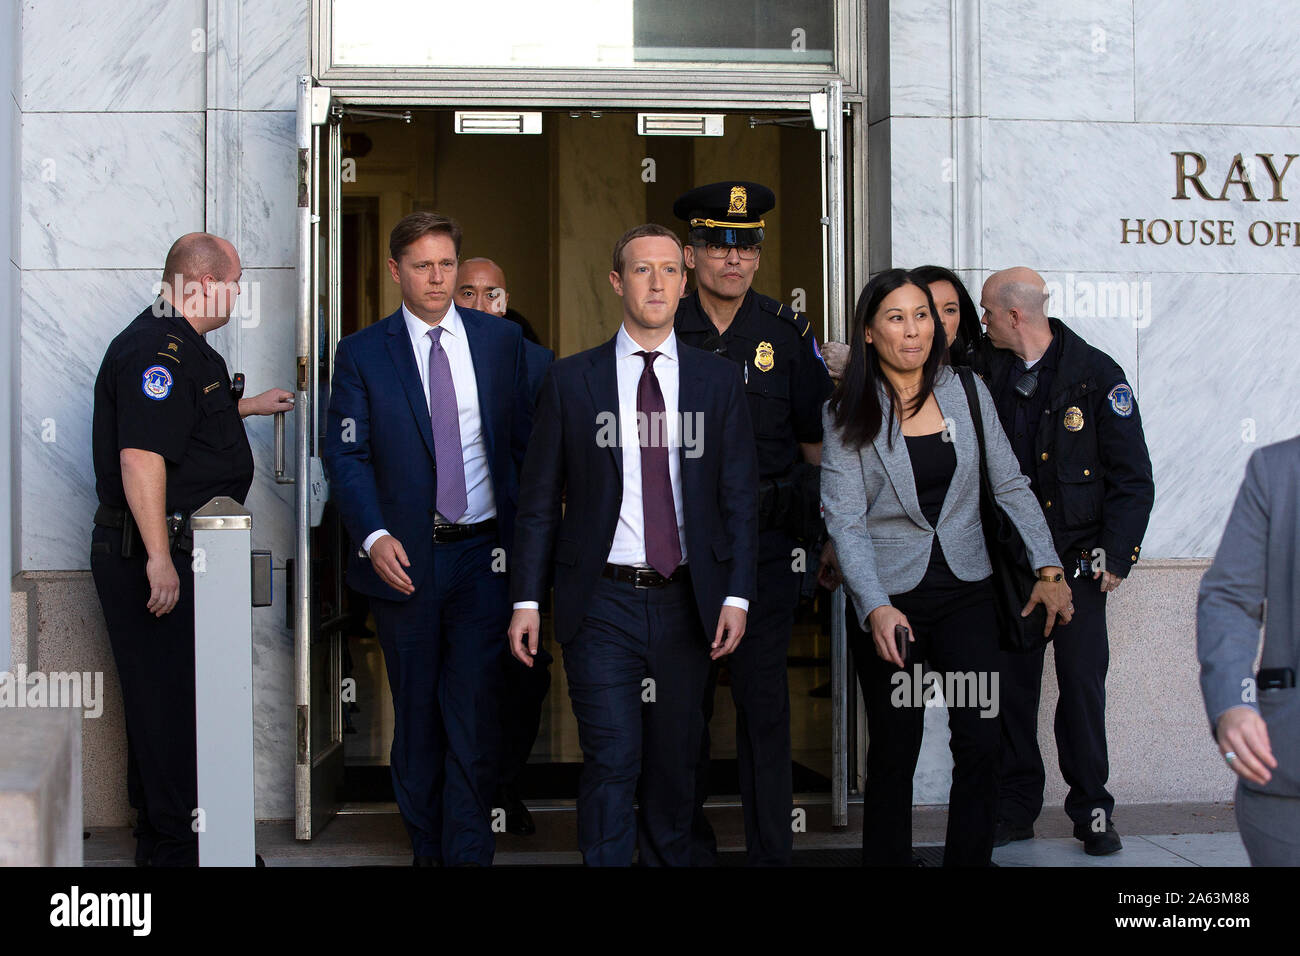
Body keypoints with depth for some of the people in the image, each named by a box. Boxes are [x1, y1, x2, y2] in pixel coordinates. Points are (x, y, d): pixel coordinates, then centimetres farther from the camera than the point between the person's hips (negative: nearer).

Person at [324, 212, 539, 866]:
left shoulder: (500, 339, 7)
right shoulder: (361, 353, 2)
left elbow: (527, 438, 8)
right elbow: (345, 454, -3)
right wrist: (374, 535, -17)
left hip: (484, 556, 0)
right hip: (404, 559, 0)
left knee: (473, 713, -4)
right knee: (416, 714, 11)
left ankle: (468, 854, 5)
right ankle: (426, 847, 26)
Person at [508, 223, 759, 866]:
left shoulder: (719, 380, 7)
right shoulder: (571, 379, 3)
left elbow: (740, 496, 5)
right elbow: (539, 499, 3)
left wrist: (736, 596, -4)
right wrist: (526, 598, -3)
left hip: (686, 602, 2)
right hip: (601, 603, -2)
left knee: (675, 762, 12)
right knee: (612, 760, -6)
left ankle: (669, 861, 28)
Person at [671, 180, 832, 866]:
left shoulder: (786, 333, 4)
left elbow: (817, 441, 9)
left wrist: (831, 532, 6)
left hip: (768, 537, 0)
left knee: (763, 695, 2)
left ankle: (771, 849, 13)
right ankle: (689, 842, 21)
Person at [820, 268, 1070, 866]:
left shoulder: (967, 392, 5)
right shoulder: (847, 415, -3)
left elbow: (1010, 486, 9)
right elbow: (845, 521, -9)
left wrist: (1048, 569, 0)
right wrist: (876, 607, -22)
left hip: (966, 592, 2)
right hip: (888, 598, -2)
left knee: (980, 743, -5)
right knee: (894, 753, 3)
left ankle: (970, 861, 9)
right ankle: (887, 861, 18)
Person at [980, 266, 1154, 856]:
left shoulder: (1095, 374, -4)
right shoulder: (987, 373, 6)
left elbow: (1132, 475, -3)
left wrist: (1116, 557, -7)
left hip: (1076, 562, -3)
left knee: (1082, 684, -1)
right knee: (1011, 685, 4)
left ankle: (1092, 811, 12)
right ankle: (1016, 808, 16)